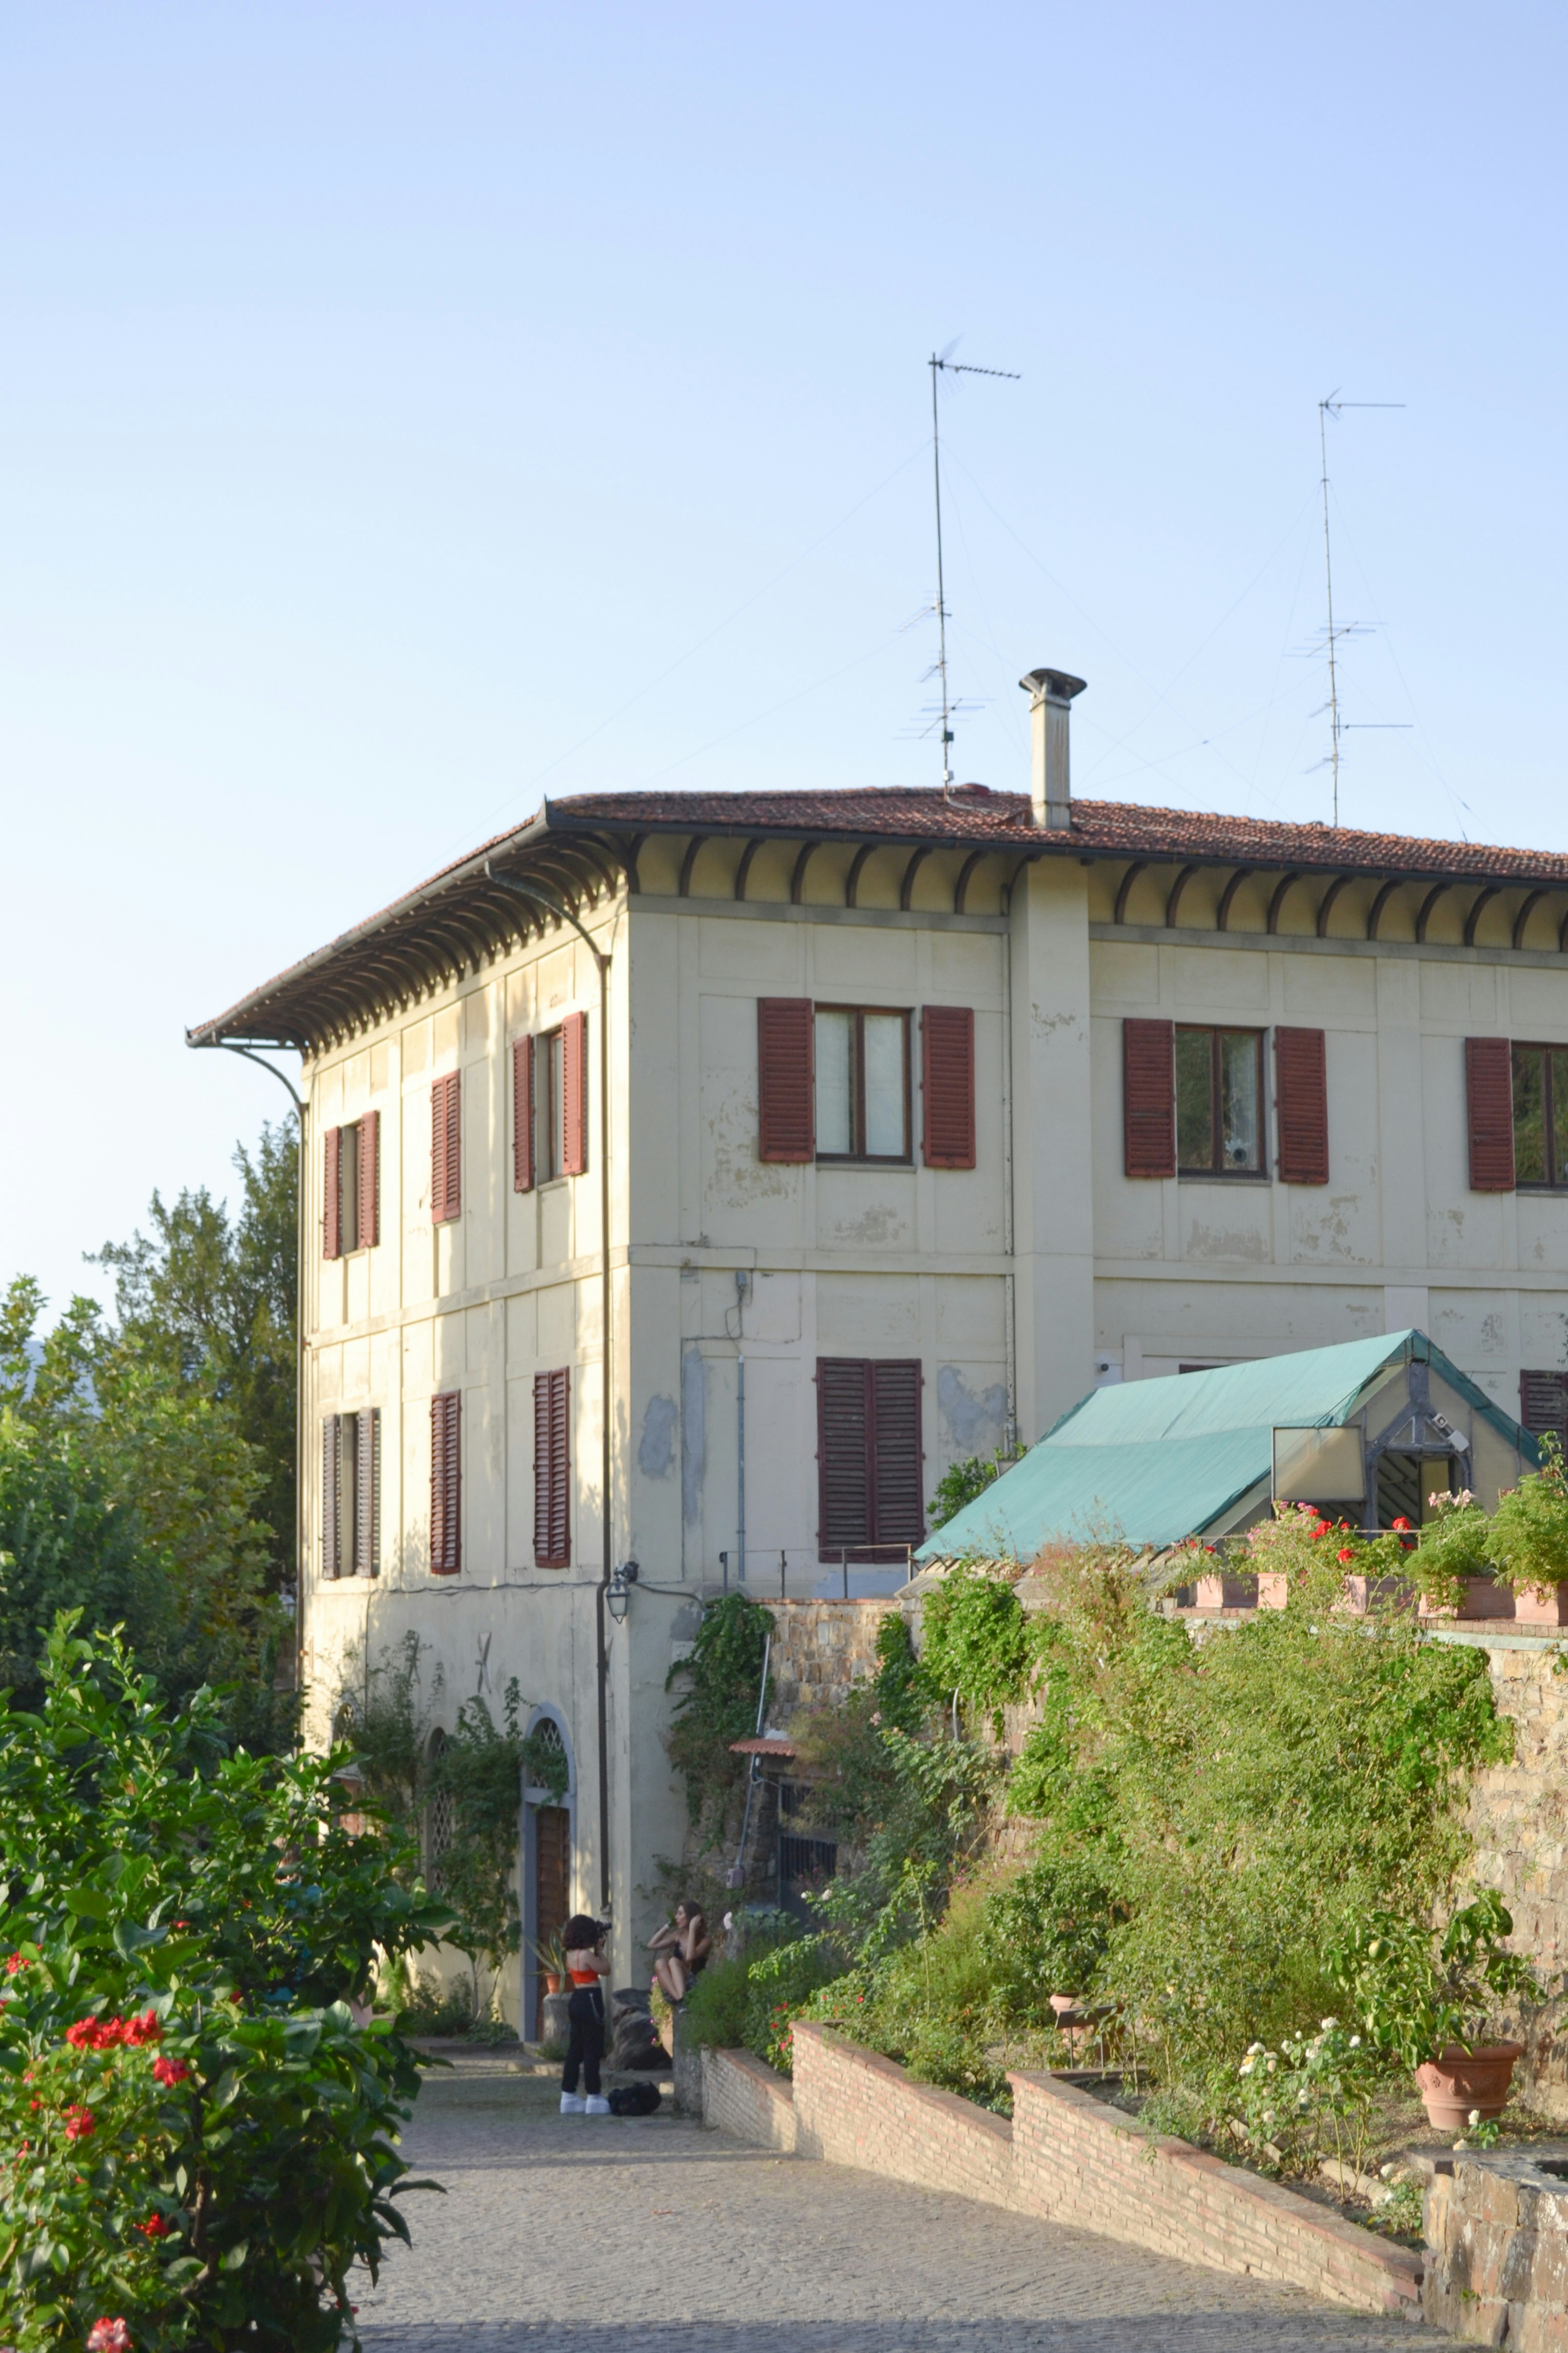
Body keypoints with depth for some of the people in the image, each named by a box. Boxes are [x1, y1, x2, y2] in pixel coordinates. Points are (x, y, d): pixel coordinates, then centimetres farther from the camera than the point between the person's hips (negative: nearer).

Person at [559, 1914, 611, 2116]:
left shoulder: (571, 1954, 9)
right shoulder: (586, 1955, -17)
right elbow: (606, 1970, -8)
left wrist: (597, 1950, 11)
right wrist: (600, 1949, 0)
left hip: (576, 2000, 9)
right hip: (590, 2001, -9)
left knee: (575, 2050, 12)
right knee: (593, 2050, -3)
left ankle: (568, 2096, 15)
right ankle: (594, 2097, -1)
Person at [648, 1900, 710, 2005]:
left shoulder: (704, 1940, -3)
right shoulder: (678, 1936, 17)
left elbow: (690, 1957, -21)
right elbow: (652, 1945, 16)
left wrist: (692, 1929, -16)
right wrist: (668, 1926, 12)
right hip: (673, 1985, 5)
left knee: (674, 1961, -32)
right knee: (660, 1963, -25)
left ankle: (682, 1998, -57)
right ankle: (679, 2000, -47)